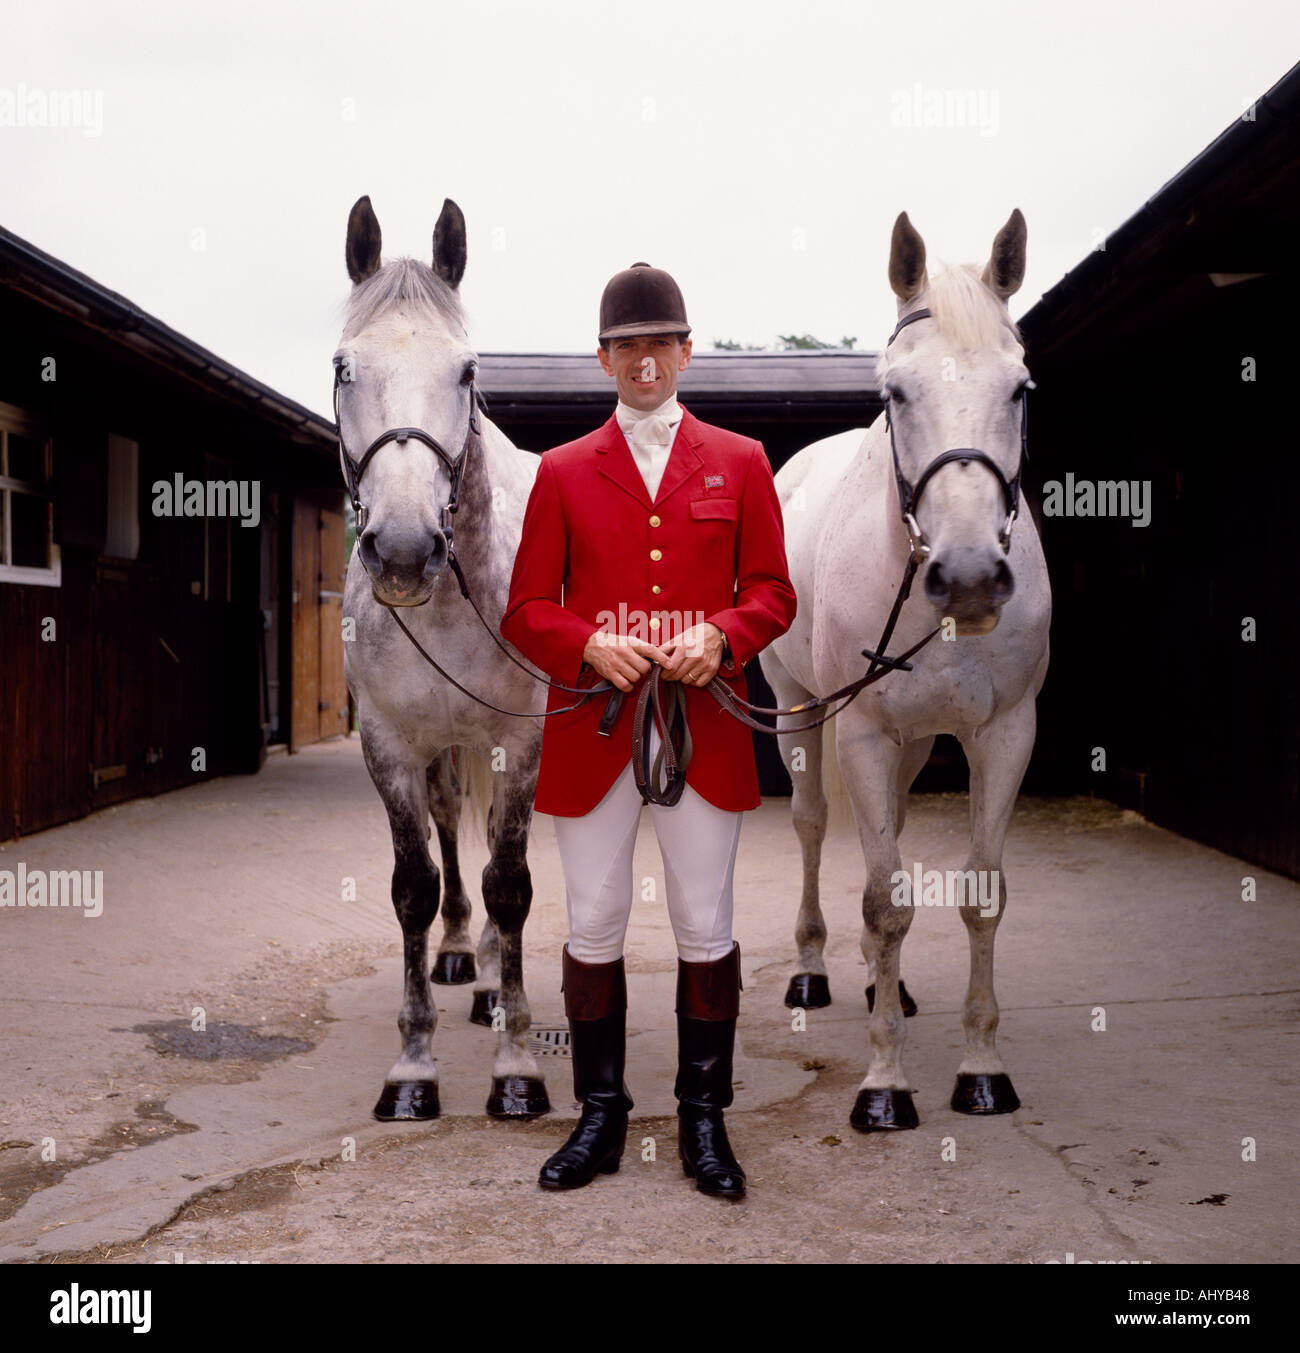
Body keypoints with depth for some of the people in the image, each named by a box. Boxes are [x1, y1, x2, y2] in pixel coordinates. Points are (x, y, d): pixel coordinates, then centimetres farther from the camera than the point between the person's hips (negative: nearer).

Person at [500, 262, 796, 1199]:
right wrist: (588, 645, -13)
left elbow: (773, 592, 7)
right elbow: (526, 609, 6)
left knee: (707, 931, 5)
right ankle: (601, 1115, 19)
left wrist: (721, 637, -13)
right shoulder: (563, 472, 8)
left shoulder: (739, 463, 8)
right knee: (593, 928, 5)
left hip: (706, 732, 0)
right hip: (593, 731, 0)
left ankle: (704, 1120, 17)